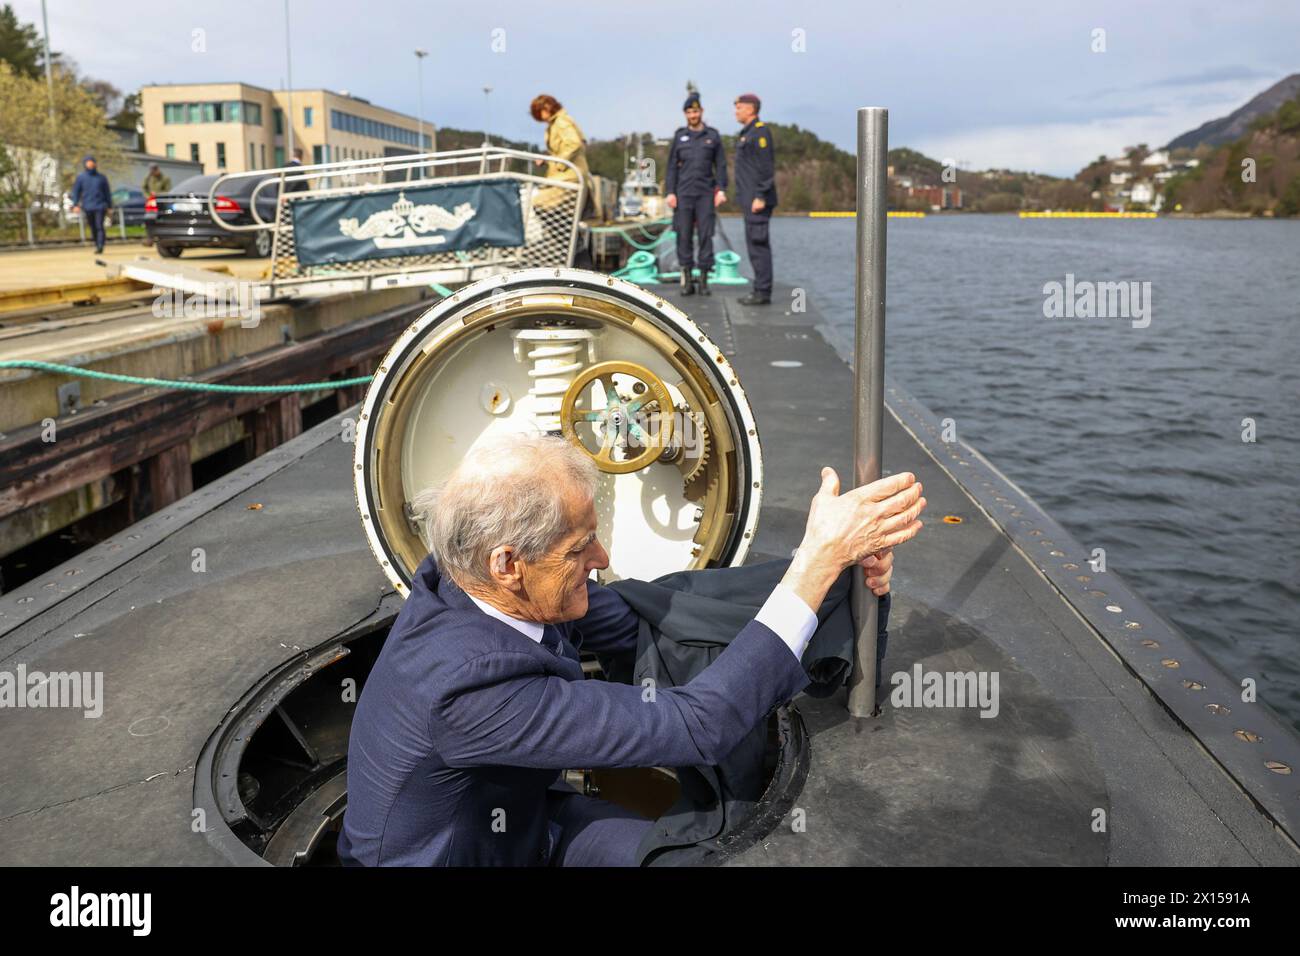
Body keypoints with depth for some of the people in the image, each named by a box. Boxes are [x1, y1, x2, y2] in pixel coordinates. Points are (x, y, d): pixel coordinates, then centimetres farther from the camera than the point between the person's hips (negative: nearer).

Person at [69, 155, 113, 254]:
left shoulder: (101, 177, 7)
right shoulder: (80, 177, 6)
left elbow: (107, 192, 12)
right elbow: (76, 191, 5)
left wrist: (109, 205, 9)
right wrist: (75, 205, -5)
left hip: (100, 206, -2)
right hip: (87, 207, 2)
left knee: (99, 226, -15)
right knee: (93, 228, 8)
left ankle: (100, 246, -21)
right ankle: (97, 245, 19)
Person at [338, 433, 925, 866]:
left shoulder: (478, 582, -16)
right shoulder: (466, 680, -38)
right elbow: (699, 728, -38)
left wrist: (825, 558, -19)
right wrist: (821, 558, -36)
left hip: (522, 815, 7)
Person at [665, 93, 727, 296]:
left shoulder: (713, 136, 6)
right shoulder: (679, 136, 8)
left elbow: (721, 165, 4)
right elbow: (672, 167, 6)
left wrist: (722, 190, -8)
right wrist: (670, 193, -3)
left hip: (705, 194, -1)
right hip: (683, 194, 1)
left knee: (706, 235, -3)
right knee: (684, 236, -1)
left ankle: (704, 280, 3)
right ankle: (687, 281, 5)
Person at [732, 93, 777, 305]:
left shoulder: (760, 131, -11)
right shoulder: (747, 133, 20)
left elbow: (766, 167, -18)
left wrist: (761, 196, -23)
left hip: (758, 198, -10)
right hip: (750, 199, 10)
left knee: (758, 244, -10)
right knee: (756, 244, 10)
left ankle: (763, 292, -8)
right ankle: (761, 290, 13)